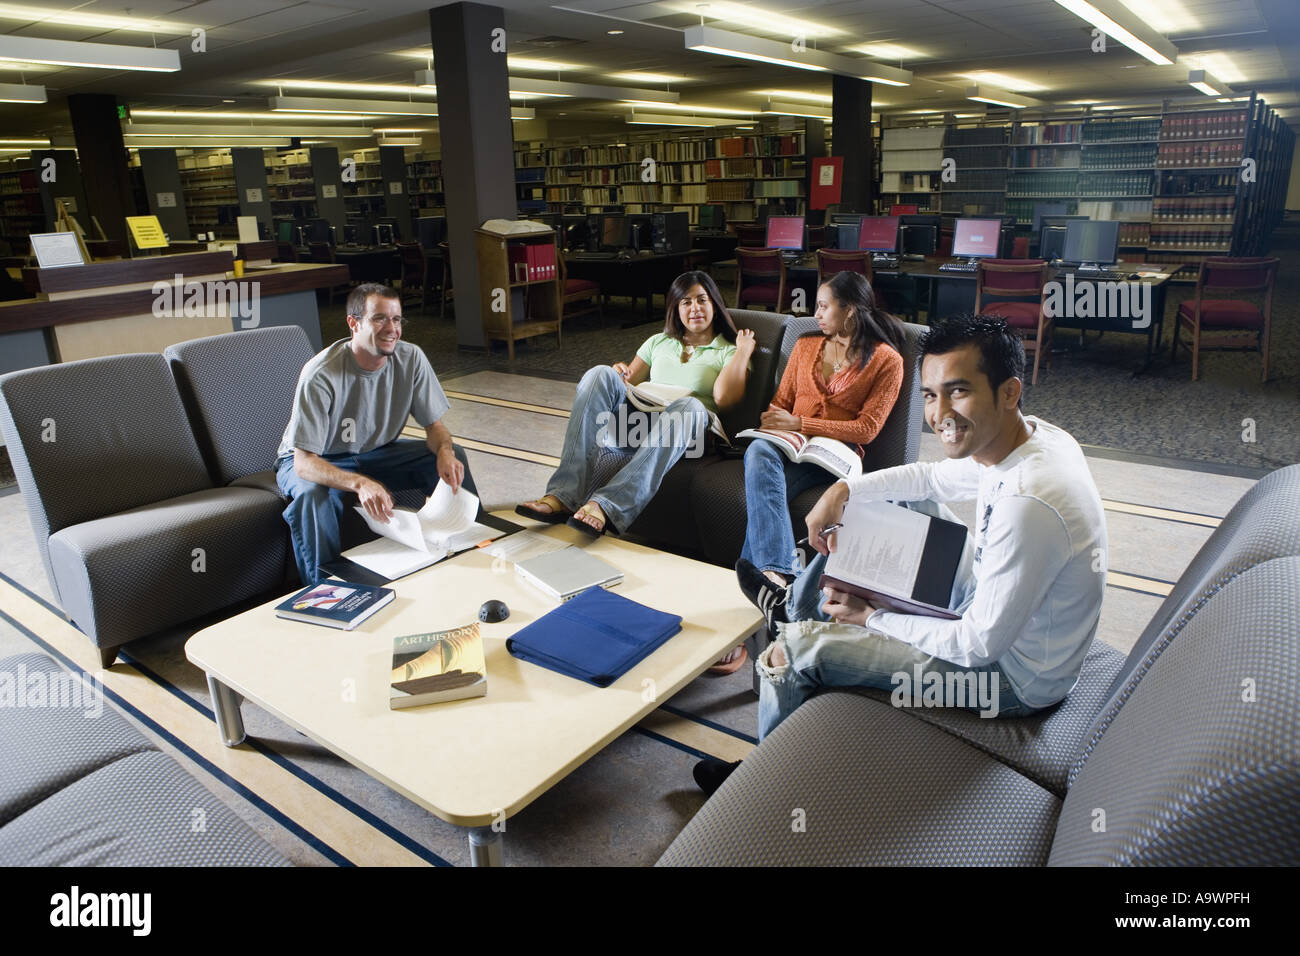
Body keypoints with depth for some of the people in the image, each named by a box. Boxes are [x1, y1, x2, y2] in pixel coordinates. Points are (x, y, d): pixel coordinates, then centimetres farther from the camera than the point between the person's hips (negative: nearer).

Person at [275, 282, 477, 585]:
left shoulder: (411, 358, -16)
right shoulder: (320, 376, -31)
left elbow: (435, 425, -6)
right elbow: (304, 462, -32)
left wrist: (445, 451, -31)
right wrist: (360, 483, -51)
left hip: (376, 452, 4)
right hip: (313, 461, -4)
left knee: (453, 458, -16)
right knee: (312, 495, -38)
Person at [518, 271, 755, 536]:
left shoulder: (729, 352, 17)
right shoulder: (658, 342, 28)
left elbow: (724, 399, -3)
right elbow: (630, 384, 21)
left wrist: (743, 351, 3)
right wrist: (619, 376, -1)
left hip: (685, 434, -3)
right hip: (636, 423, 3)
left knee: (690, 406, -38)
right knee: (600, 374, -23)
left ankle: (607, 505, -50)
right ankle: (564, 495, -35)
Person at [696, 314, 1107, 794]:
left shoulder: (1027, 503, -37)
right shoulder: (1033, 435, -8)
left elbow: (982, 645, -29)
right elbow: (933, 477, 9)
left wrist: (873, 618, -16)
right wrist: (843, 489, -4)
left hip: (1012, 676, -9)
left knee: (793, 649, -11)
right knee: (906, 503, 17)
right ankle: (799, 605, 33)